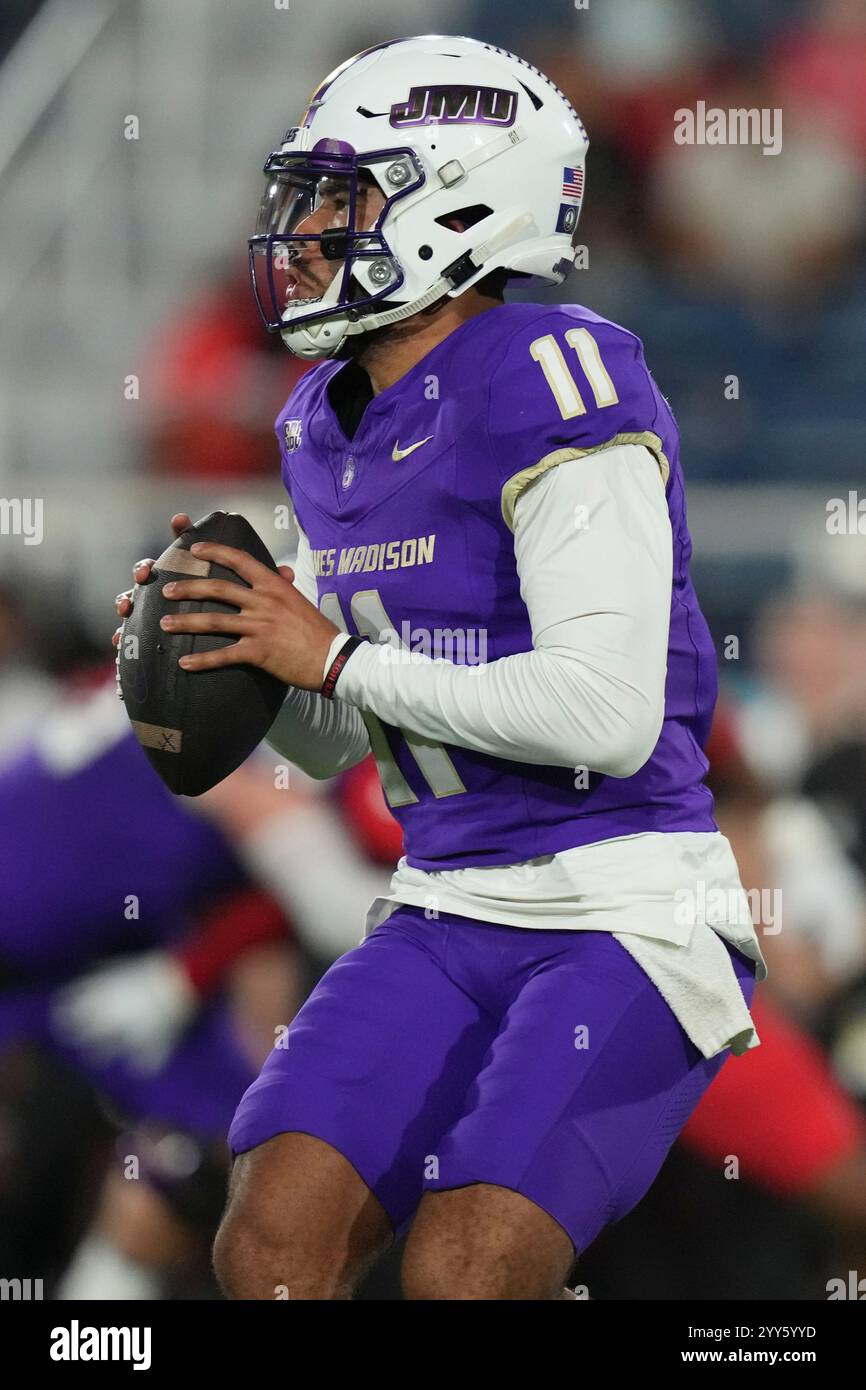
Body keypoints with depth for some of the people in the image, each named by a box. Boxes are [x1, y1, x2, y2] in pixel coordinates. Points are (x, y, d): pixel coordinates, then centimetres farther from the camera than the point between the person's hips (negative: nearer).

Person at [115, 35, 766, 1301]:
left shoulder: (552, 388, -15)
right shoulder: (332, 425, 11)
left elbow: (606, 711, -24)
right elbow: (331, 746, 21)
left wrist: (337, 658, -16)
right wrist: (225, 655, -1)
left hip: (626, 916, -7)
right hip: (448, 915, 7)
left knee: (464, 1277, -20)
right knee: (271, 1244, -9)